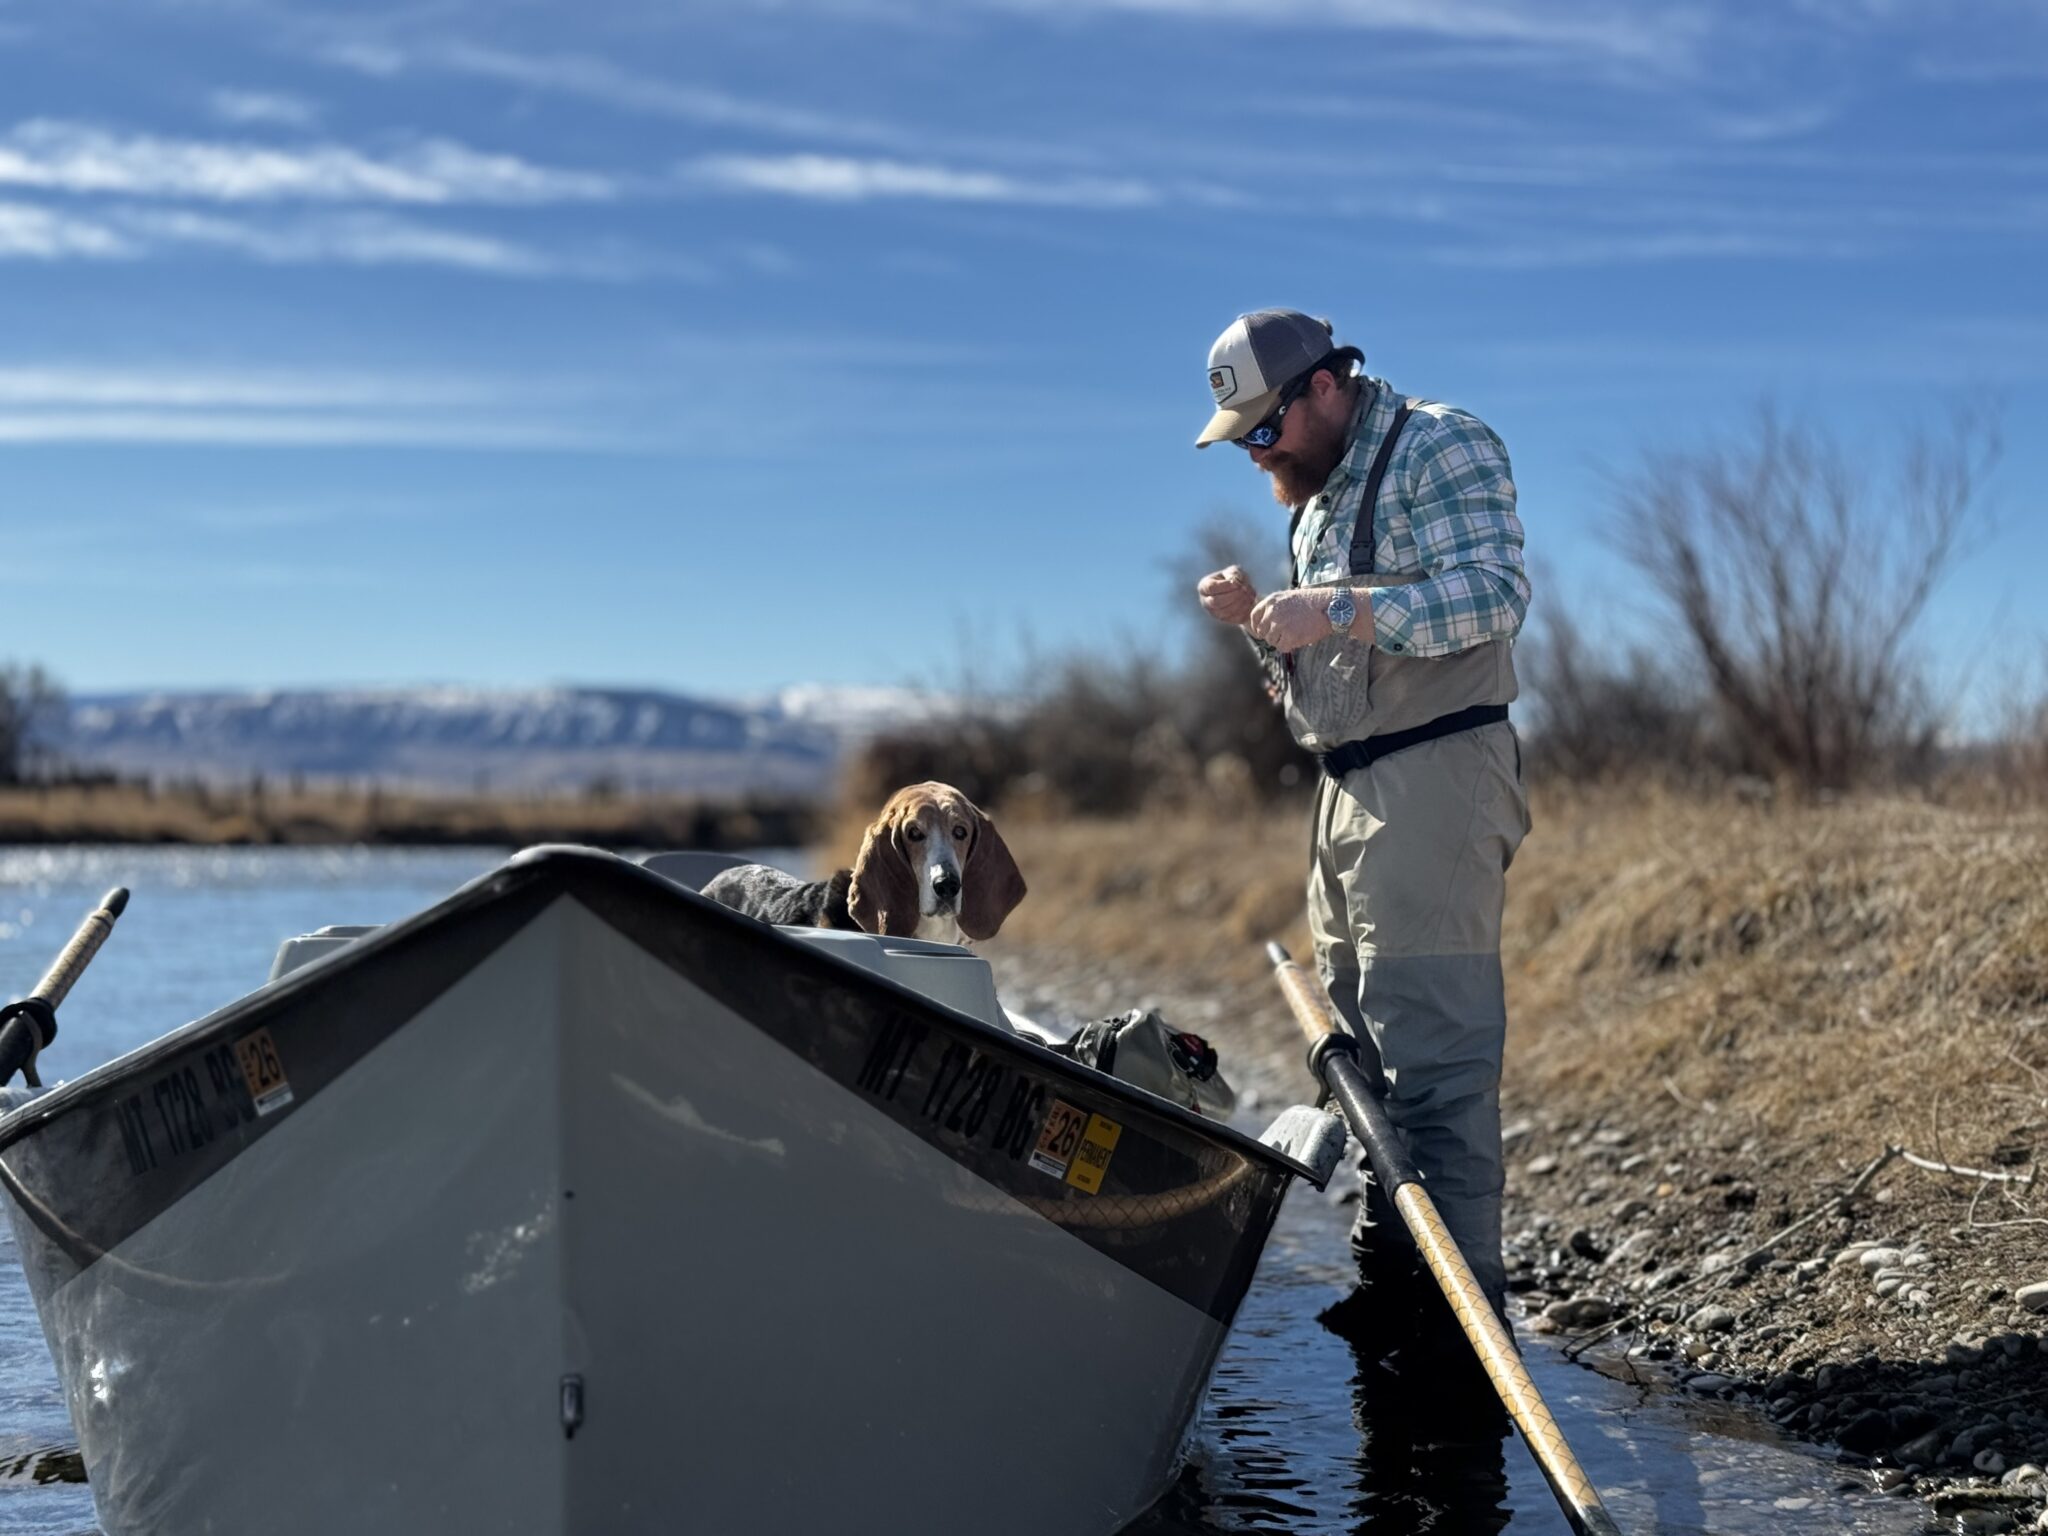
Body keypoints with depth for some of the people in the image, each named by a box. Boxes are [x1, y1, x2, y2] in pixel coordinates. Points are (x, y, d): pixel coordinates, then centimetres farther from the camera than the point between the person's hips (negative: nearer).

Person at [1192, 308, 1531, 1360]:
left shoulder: (1443, 449, -6)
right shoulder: (1315, 496, 22)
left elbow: (1497, 592, -20)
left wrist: (1339, 610, -26)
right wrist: (1259, 621, 6)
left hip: (1435, 779, -10)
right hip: (1349, 790, 10)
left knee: (1432, 1046, -13)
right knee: (1361, 1044, 11)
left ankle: (1462, 1302, -11)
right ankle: (1389, 1275, 19)